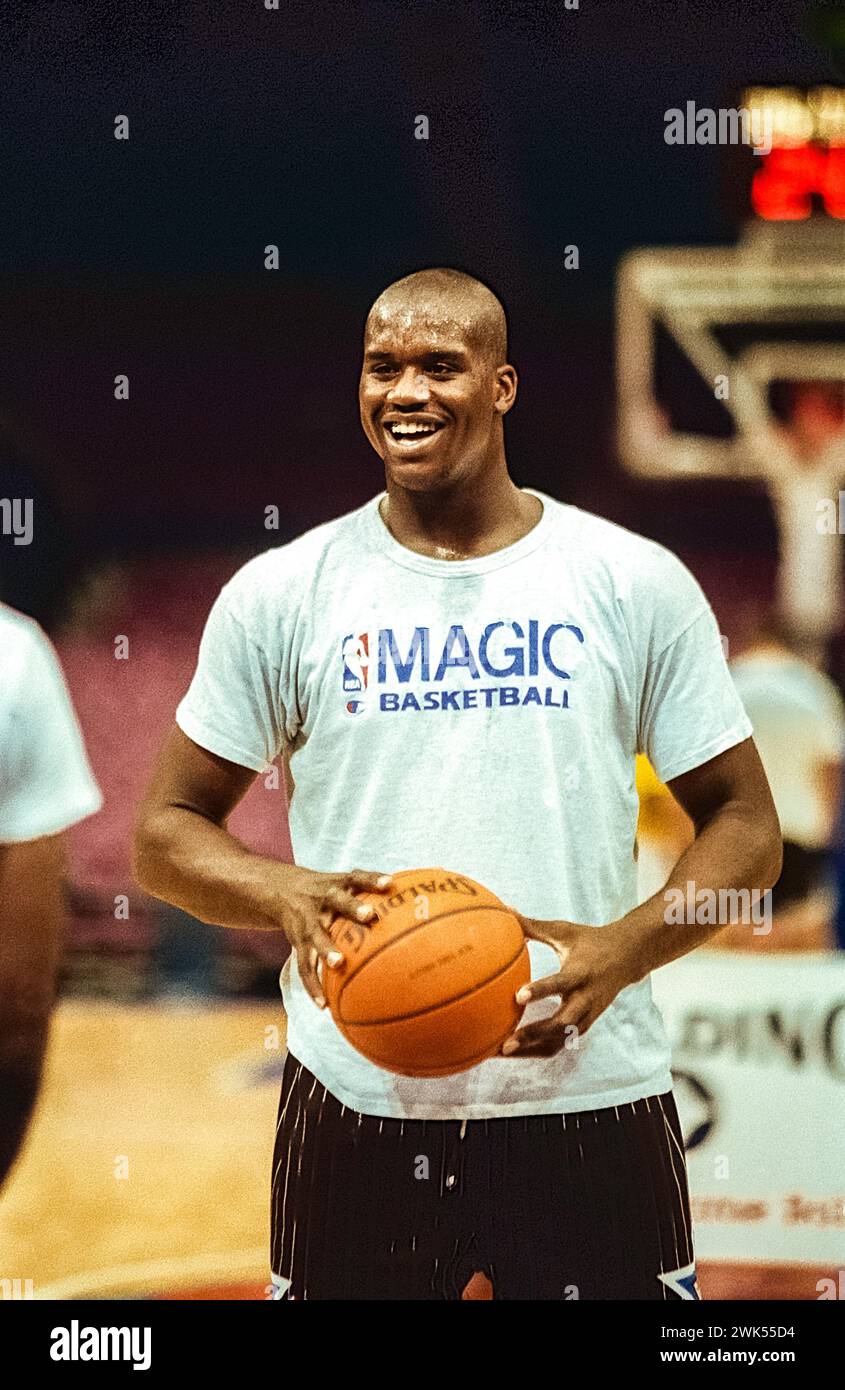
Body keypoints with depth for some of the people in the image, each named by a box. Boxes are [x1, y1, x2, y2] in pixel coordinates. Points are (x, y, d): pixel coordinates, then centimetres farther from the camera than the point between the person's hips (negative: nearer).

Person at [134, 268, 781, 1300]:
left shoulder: (637, 584, 2)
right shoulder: (280, 594, 3)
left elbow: (743, 825, 6)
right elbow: (166, 832, 7)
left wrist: (625, 948, -12)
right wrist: (285, 895, -14)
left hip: (590, 1097, 0)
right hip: (356, 1106, 0)